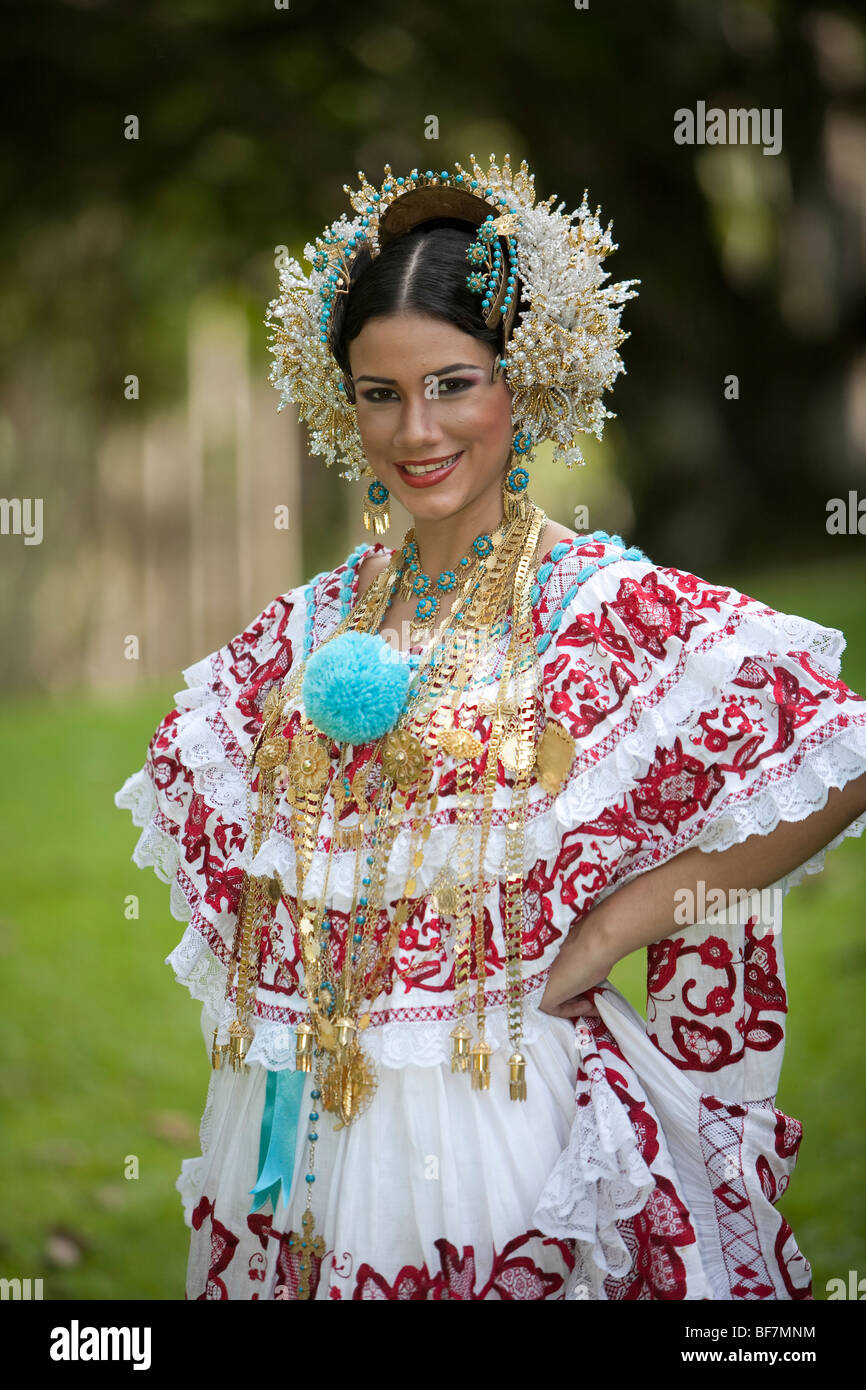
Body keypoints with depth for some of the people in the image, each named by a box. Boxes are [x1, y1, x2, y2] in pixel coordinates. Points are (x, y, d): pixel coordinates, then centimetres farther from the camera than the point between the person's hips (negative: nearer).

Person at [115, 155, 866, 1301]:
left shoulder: (614, 608, -8)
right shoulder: (313, 623, 7)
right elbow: (189, 779, 22)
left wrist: (613, 926, -13)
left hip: (501, 1114, -4)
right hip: (288, 1123, 5)